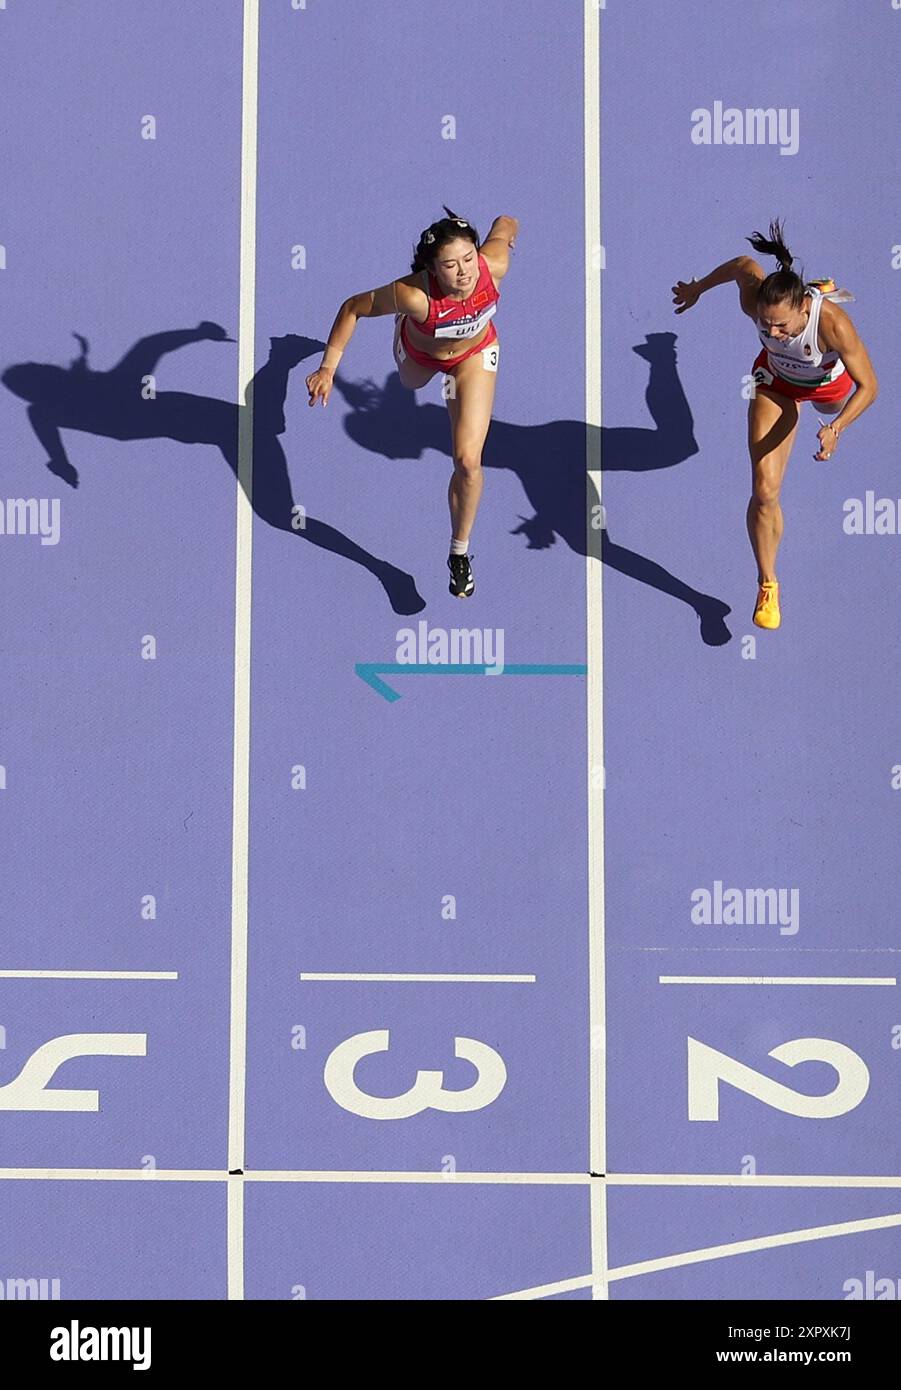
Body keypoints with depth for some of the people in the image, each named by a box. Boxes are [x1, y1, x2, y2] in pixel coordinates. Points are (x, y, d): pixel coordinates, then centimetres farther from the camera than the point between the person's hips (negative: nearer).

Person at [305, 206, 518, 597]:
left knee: (468, 462, -9)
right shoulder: (413, 294, -46)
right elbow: (352, 308, -30)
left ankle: (460, 552, 15)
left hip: (474, 354, 0)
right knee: (411, 384, 39)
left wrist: (507, 231, 8)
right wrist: (327, 368, -30)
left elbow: (504, 223, -17)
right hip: (419, 350, 0)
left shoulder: (494, 265, -40)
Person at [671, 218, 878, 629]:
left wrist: (836, 428, -52)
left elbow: (869, 386, -38)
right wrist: (699, 287, 0)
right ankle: (767, 585, 11)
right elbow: (744, 264, -16)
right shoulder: (754, 299, -39)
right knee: (764, 490, -10)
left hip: (828, 382, 0)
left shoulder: (833, 323, -47)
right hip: (776, 380, 0)